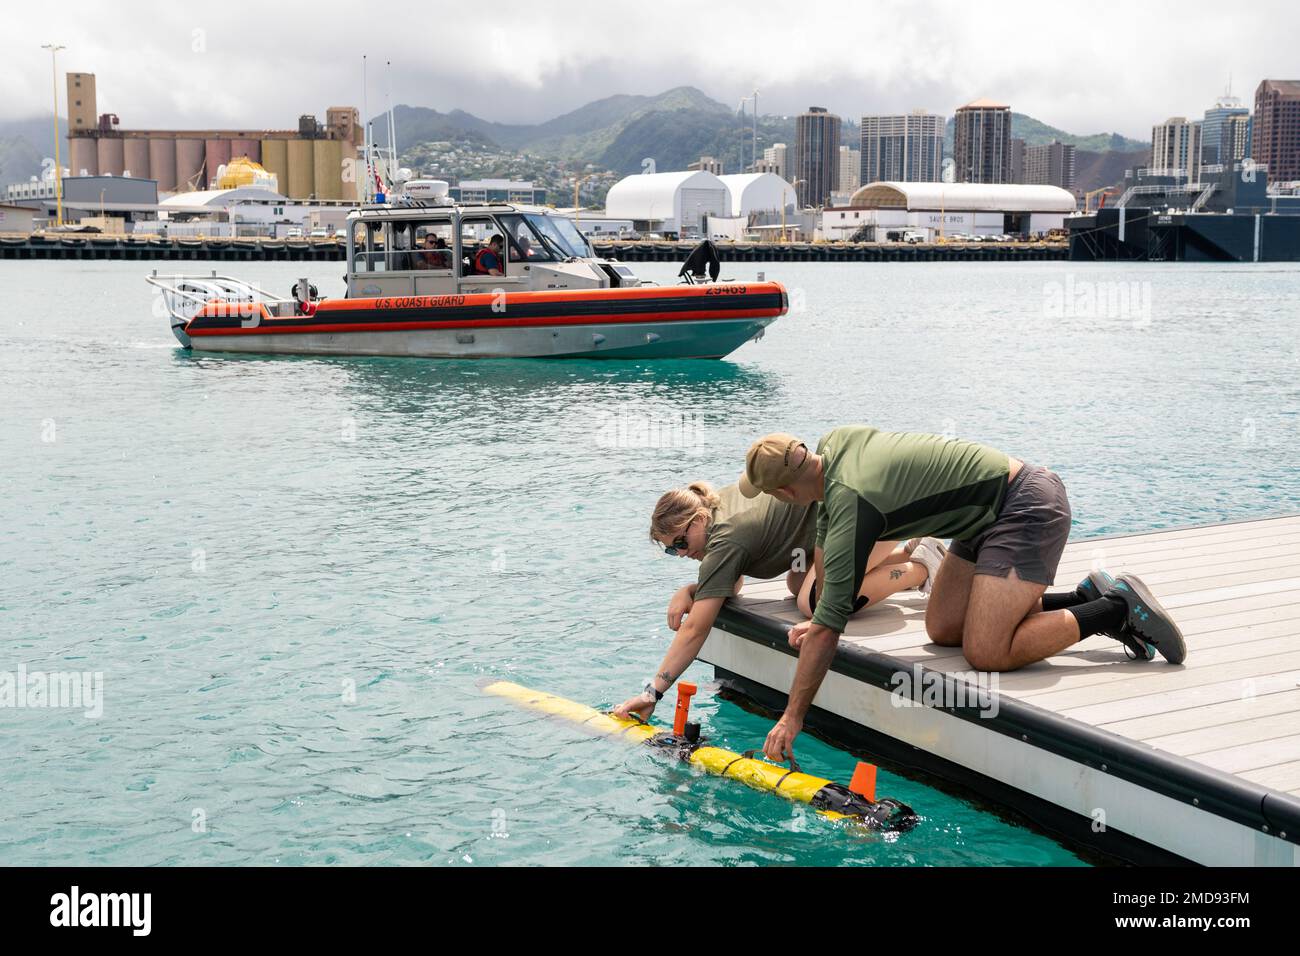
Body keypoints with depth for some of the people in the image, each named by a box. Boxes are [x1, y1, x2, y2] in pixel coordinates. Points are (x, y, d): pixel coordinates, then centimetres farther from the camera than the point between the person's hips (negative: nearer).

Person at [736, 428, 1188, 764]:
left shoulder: (850, 503, -24)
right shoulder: (834, 442, 1)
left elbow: (828, 628, -25)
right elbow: (824, 543, 20)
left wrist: (791, 718, -19)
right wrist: (821, 618, 19)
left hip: (1027, 508, -10)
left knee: (987, 653, -20)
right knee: (943, 629, 7)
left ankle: (1118, 608, -8)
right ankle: (1086, 597, 11)